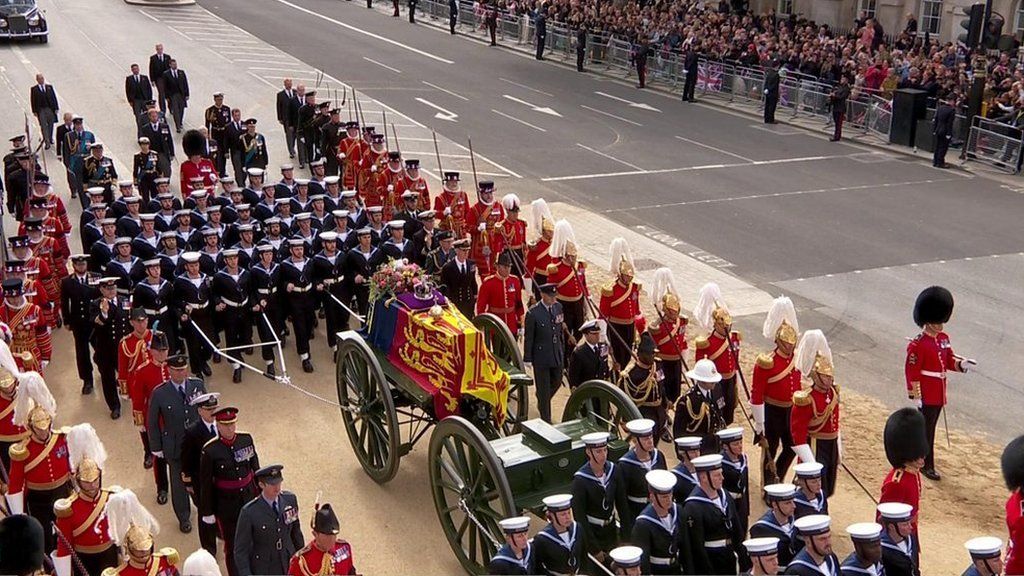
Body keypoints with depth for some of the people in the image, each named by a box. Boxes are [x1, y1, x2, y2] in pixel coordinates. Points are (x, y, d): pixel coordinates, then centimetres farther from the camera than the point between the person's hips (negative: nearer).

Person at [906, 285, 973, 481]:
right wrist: (916, 397, -18)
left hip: (939, 393, 8)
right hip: (927, 395, -8)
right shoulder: (918, 345, -19)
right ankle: (927, 465, 11)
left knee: (928, 426, 19)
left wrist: (962, 364, -7)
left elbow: (949, 361, 14)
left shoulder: (944, 339, 6)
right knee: (926, 429, 1)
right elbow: (912, 372, -18)